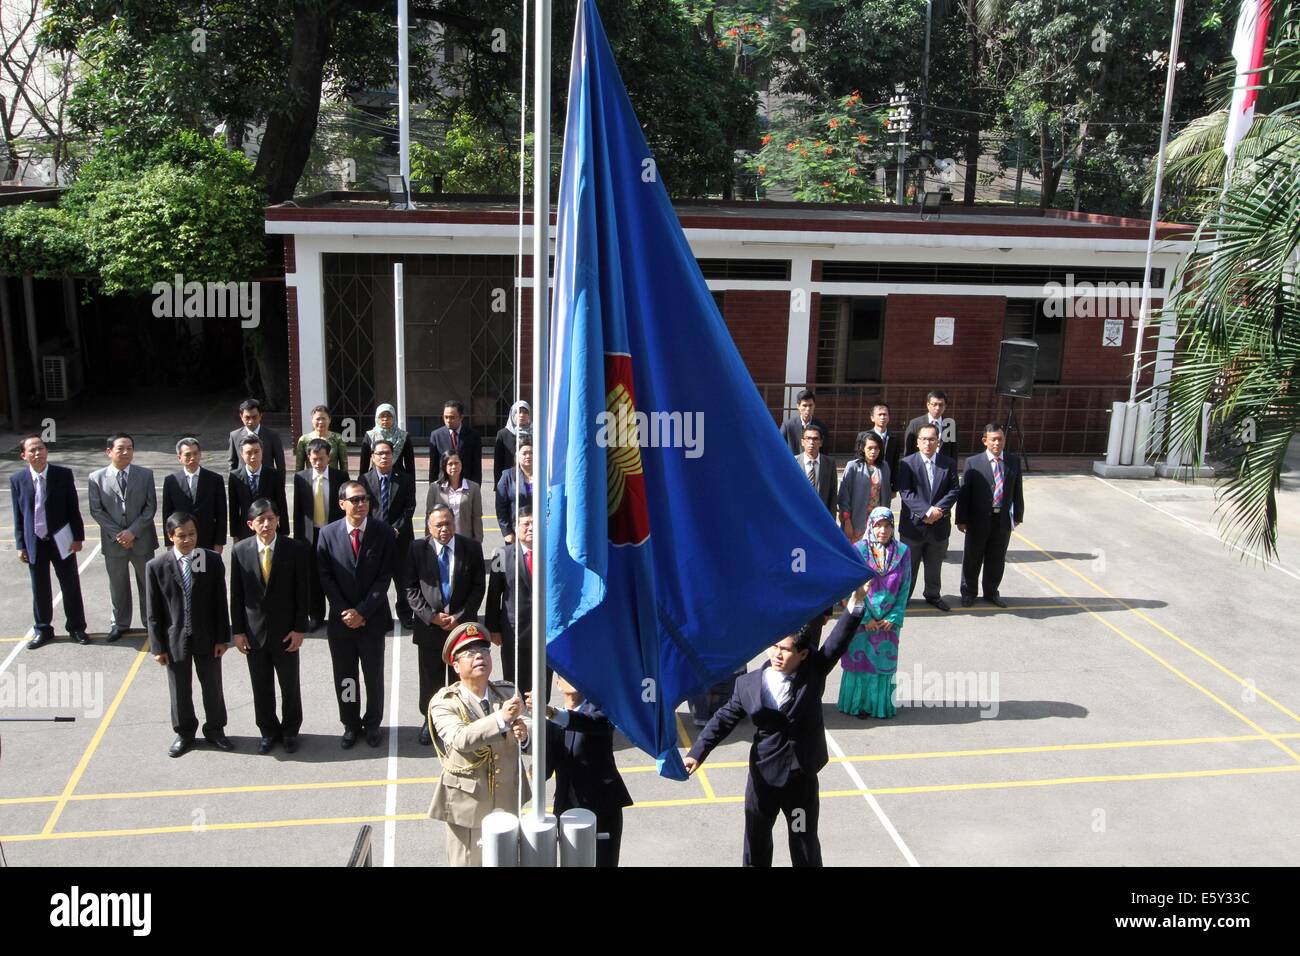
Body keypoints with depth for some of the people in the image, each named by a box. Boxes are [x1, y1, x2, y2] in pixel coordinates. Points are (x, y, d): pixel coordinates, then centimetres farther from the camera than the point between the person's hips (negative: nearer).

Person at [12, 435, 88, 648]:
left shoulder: (64, 475, -5)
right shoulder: (17, 479, -1)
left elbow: (73, 508, -2)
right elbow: (18, 515, 3)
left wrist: (78, 537, -5)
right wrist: (20, 545, 1)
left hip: (61, 540, -1)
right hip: (34, 542, 1)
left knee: (71, 586, 7)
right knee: (40, 589, 11)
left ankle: (76, 628, 20)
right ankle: (42, 630, 24)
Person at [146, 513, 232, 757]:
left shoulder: (212, 561, -7)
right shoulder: (156, 567, -9)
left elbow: (220, 602, -3)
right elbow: (154, 612, -5)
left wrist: (223, 637, -4)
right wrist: (157, 646, -5)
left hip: (207, 637, 1)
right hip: (175, 639, -1)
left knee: (212, 686, 15)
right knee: (179, 690, 14)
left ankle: (215, 730, 35)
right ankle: (184, 733, 35)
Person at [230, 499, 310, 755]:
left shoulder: (296, 550, -12)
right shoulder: (240, 551, -6)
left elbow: (303, 593, -6)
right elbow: (236, 595, 1)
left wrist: (300, 629, -8)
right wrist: (237, 631, 0)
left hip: (286, 633, -1)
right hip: (254, 632, 1)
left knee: (290, 686, 12)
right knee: (261, 687, 13)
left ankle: (290, 731, 31)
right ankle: (268, 731, 31)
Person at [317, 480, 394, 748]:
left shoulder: (383, 533, -7)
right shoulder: (328, 534, -3)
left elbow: (384, 577, -8)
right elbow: (325, 577, -3)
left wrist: (362, 611, -13)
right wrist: (345, 611, -11)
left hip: (373, 618, -1)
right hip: (340, 618, 1)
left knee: (374, 676, 12)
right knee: (344, 677, 11)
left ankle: (372, 724, 29)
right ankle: (351, 725, 28)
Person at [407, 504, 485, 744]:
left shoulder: (471, 548, -3)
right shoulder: (417, 548, -3)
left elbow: (478, 587, -2)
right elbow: (411, 589, -2)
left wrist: (460, 617, -11)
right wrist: (432, 616, -12)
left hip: (463, 625, 0)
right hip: (429, 625, 0)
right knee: (430, 679, 11)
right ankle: (429, 721, 30)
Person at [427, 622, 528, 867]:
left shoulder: (508, 693, 0)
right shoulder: (444, 703, -12)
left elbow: (522, 732, -7)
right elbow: (460, 739, -28)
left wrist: (523, 735, -31)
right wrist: (501, 718, -38)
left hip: (508, 800, 3)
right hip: (467, 803, -3)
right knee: (468, 861, 12)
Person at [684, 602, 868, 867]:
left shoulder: (813, 673, -9)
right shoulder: (747, 684, -8)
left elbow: (837, 643, -19)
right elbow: (724, 719, -2)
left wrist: (854, 608, -32)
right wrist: (697, 753, -7)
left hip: (802, 778, -1)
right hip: (763, 778, 1)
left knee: (805, 844, 15)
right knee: (756, 840, 18)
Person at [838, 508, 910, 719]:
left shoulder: (902, 552, -3)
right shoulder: (859, 550, -9)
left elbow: (905, 587, 0)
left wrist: (894, 617, -6)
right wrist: (865, 618, -11)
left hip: (889, 620, 2)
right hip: (862, 619, -2)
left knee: (885, 660, 9)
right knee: (860, 659, 4)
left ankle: (881, 704, 22)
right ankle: (859, 704, 18)